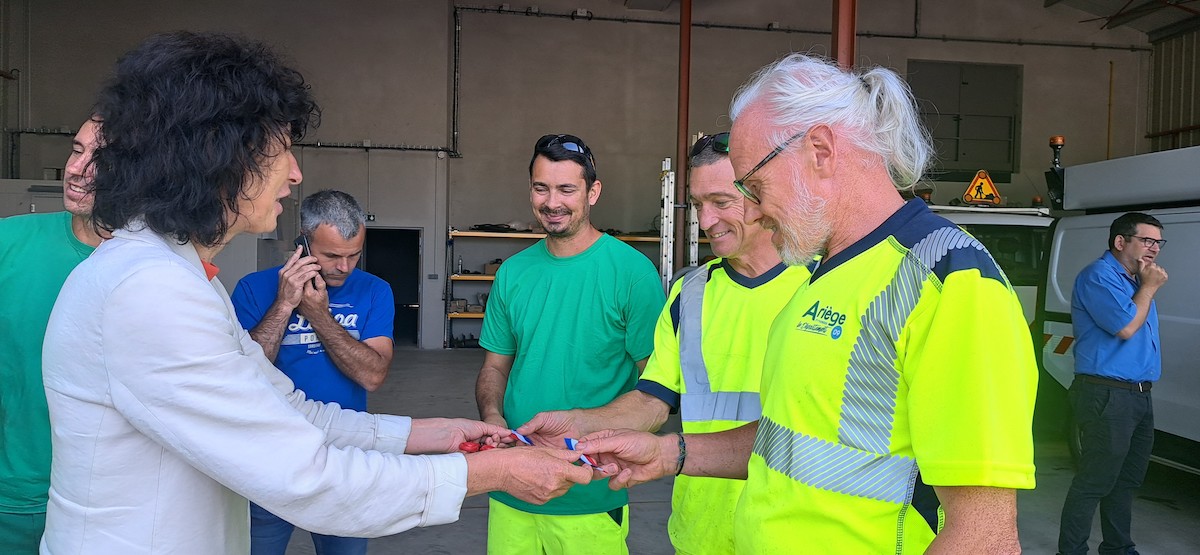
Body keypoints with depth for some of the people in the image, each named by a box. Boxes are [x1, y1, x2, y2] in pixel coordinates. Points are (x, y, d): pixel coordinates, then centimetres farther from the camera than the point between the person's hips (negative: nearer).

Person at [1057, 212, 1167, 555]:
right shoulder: (1099, 276, -11)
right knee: (1094, 481, -7)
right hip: (1108, 395, -10)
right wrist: (1149, 288, -8)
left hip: (1139, 395, 10)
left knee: (1127, 479, 17)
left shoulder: (1135, 280, 18)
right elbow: (1126, 326, -18)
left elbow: (1142, 335, 22)